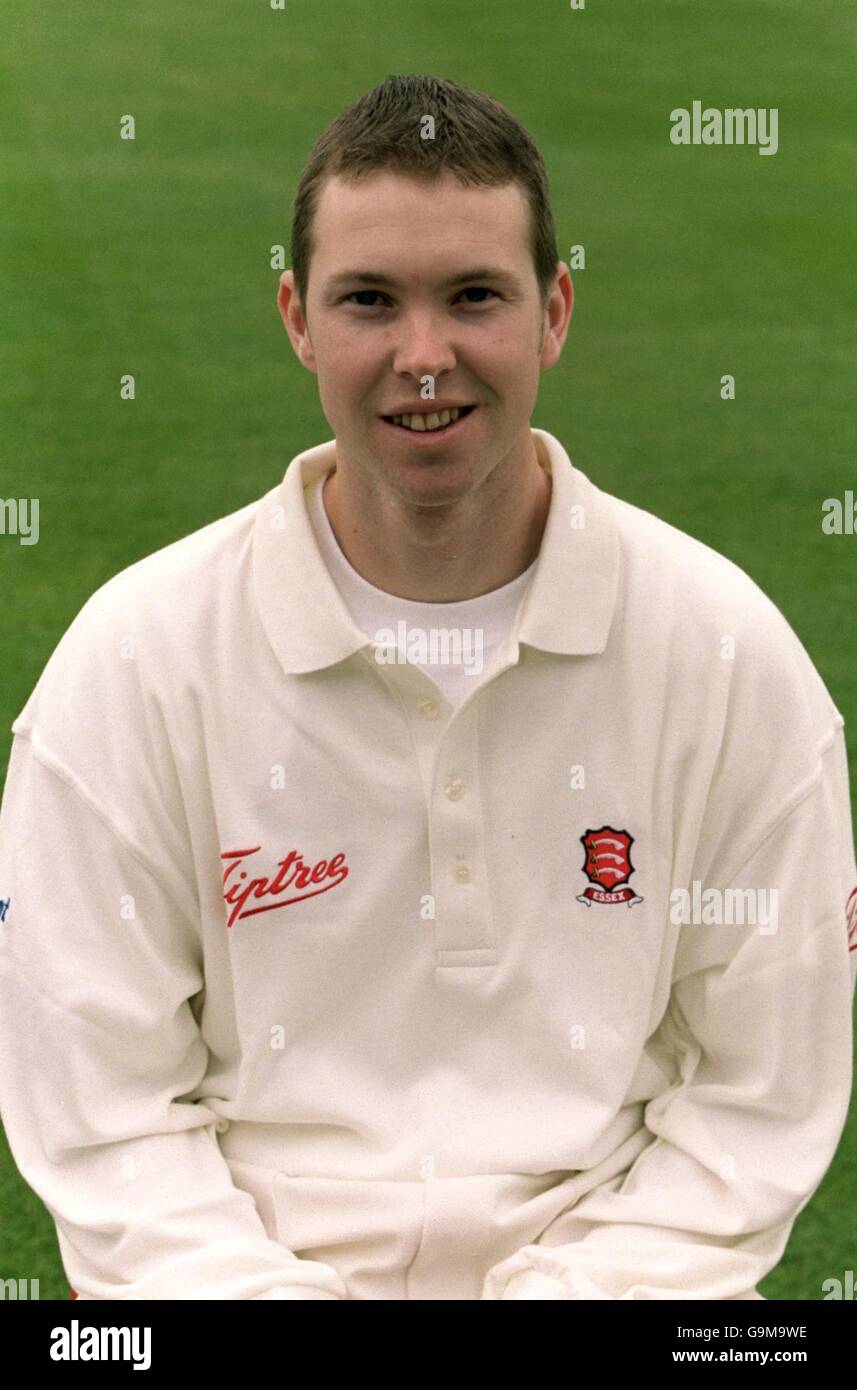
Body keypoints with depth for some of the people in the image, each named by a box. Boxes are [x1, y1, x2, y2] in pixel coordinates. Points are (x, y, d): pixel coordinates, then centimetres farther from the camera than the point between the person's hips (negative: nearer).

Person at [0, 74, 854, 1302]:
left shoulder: (734, 652, -1)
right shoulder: (134, 658, -3)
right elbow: (99, 1110, -1)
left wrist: (573, 1290, -10)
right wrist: (267, 1293, -14)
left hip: (600, 1277, 1)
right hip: (247, 1271, 0)